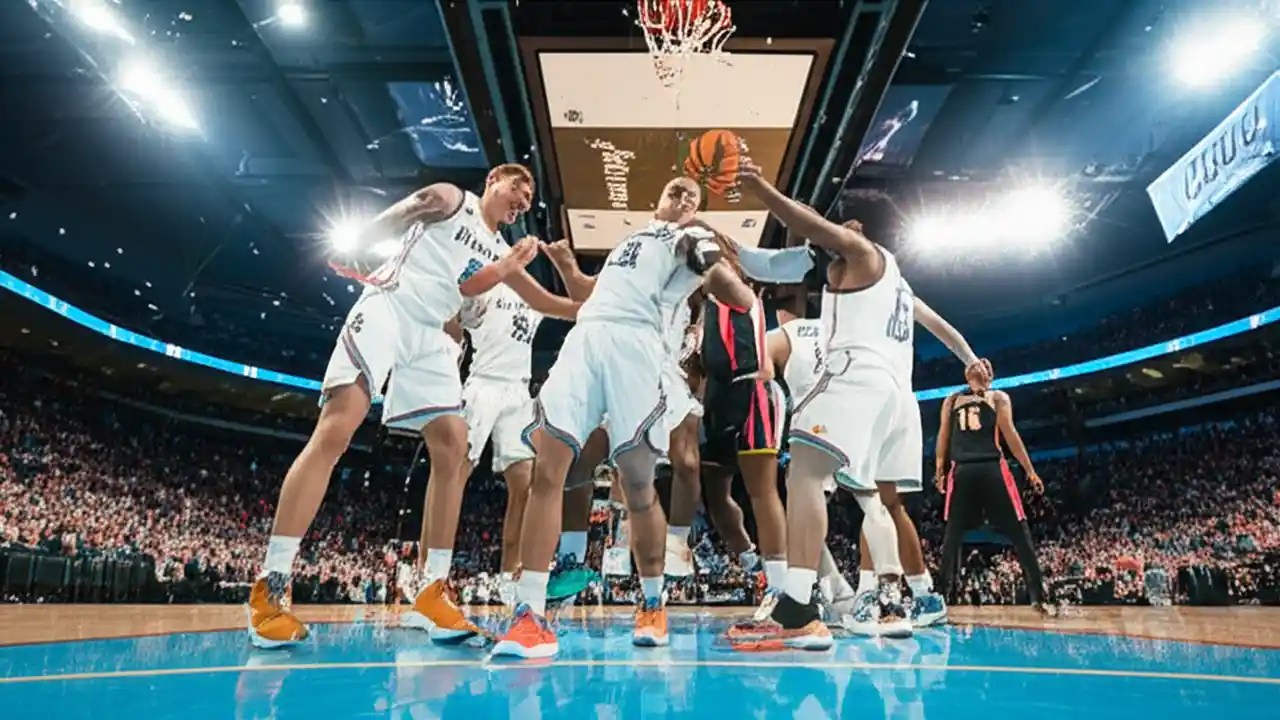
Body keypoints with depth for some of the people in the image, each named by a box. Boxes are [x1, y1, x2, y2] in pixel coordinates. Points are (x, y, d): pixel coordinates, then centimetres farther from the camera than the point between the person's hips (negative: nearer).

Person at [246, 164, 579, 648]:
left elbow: (545, 301, 24)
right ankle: (270, 586, -18)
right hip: (386, 309, -7)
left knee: (453, 447, -7)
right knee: (335, 430, -20)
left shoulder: (499, 251, 23)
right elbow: (387, 222, 3)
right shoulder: (450, 198, 8)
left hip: (430, 335, 7)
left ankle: (432, 589, -2)